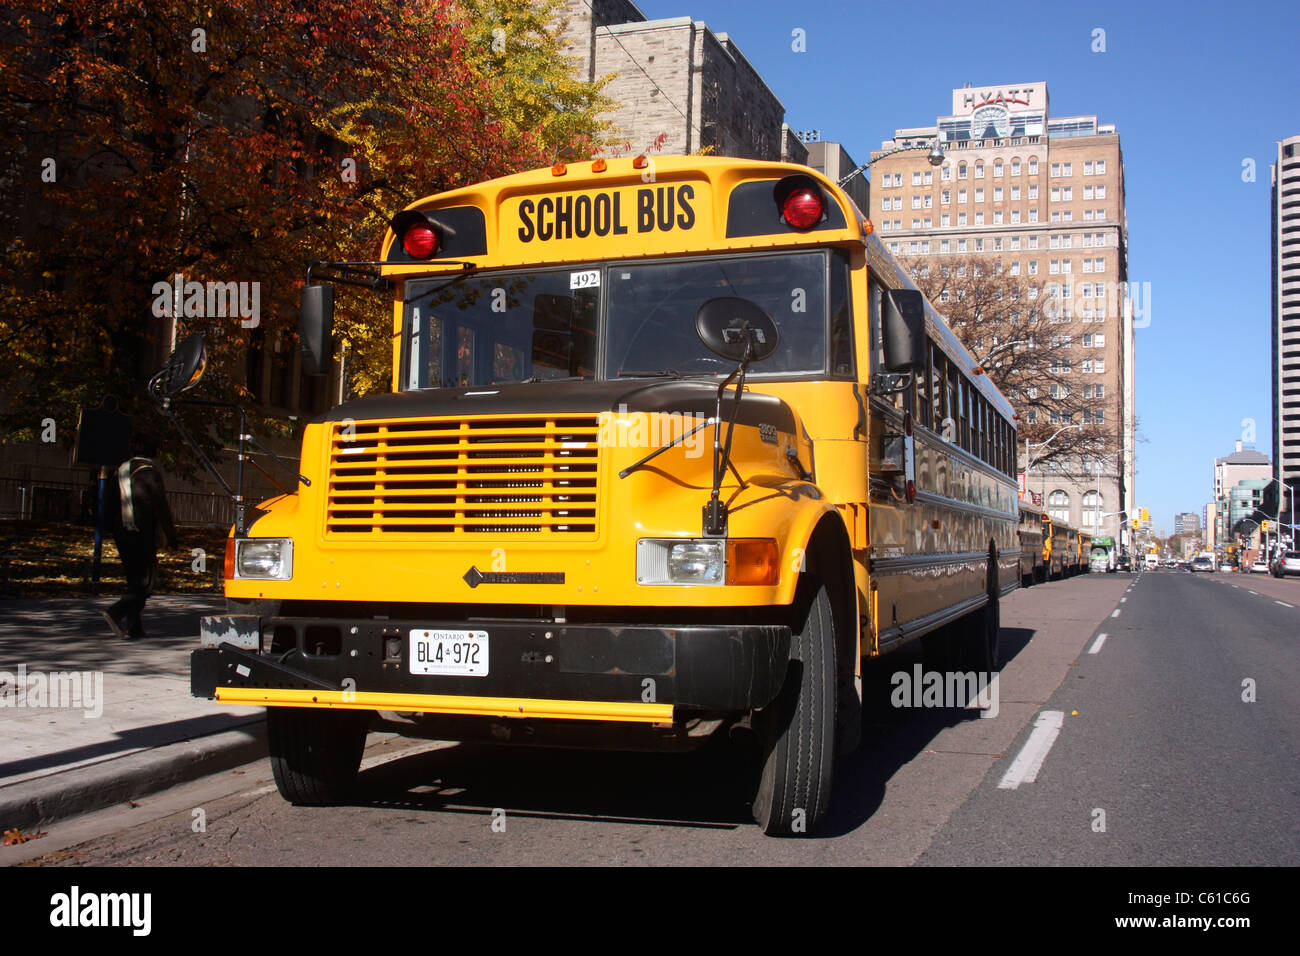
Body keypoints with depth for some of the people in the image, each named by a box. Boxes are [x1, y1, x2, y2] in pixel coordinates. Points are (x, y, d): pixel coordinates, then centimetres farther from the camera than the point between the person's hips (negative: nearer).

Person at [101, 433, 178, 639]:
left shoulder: (119, 471, 12)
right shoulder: (150, 471, -7)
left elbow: (108, 507, 15)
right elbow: (161, 506, -9)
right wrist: (170, 535, -5)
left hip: (122, 535, 7)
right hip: (143, 535, -7)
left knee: (134, 579, 15)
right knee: (147, 581, -4)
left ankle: (133, 626, 11)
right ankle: (116, 613, -23)